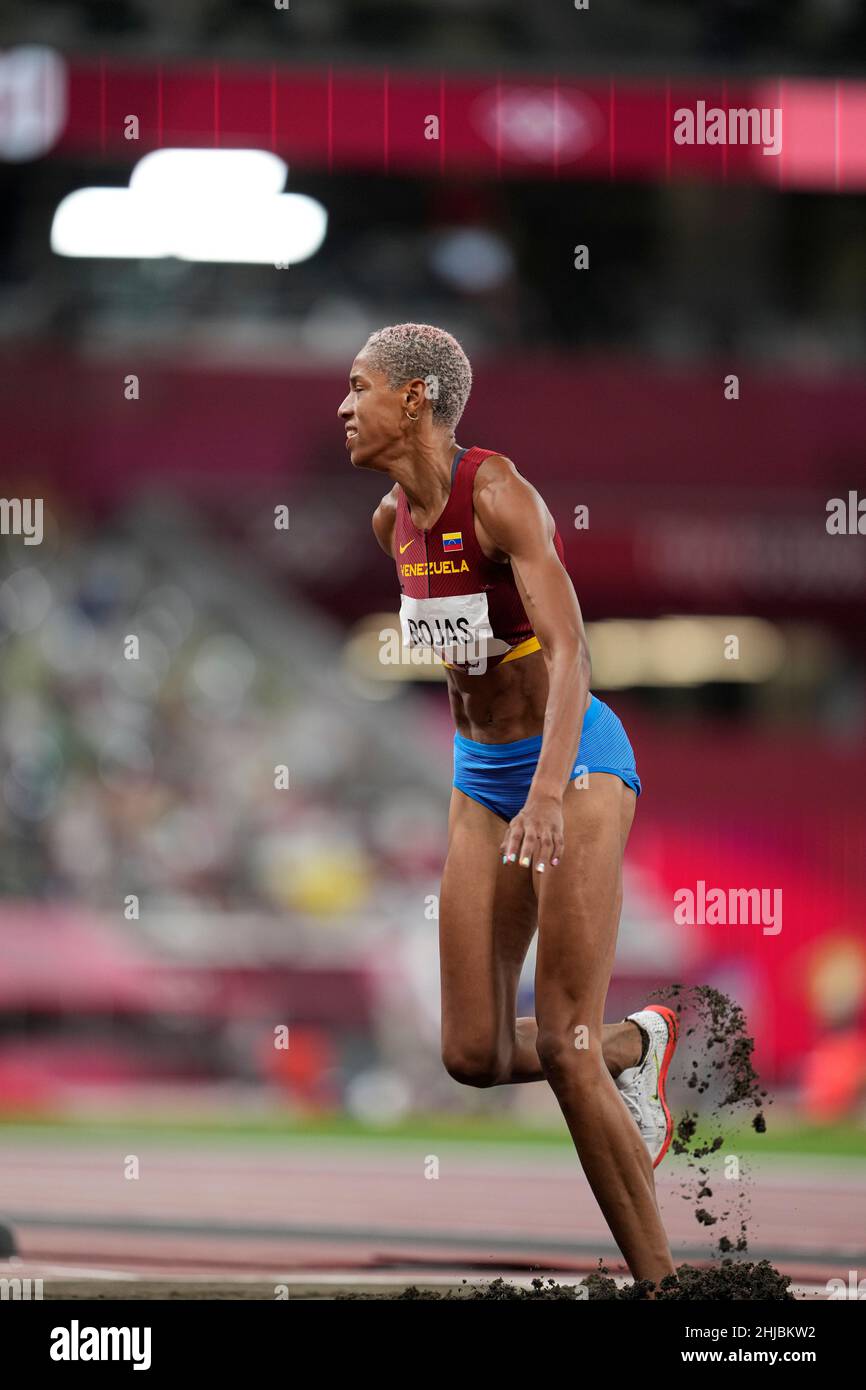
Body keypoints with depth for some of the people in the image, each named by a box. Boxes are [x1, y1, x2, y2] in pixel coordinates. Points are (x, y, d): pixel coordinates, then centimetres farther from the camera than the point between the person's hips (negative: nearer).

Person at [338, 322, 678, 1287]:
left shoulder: (500, 494, -20)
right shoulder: (395, 518, 4)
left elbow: (570, 650, -30)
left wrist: (549, 795, -43)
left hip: (577, 764, -7)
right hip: (482, 778, 7)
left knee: (565, 1053, -13)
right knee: (473, 1056, 0)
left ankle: (662, 1287, -4)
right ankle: (638, 1044, 30)